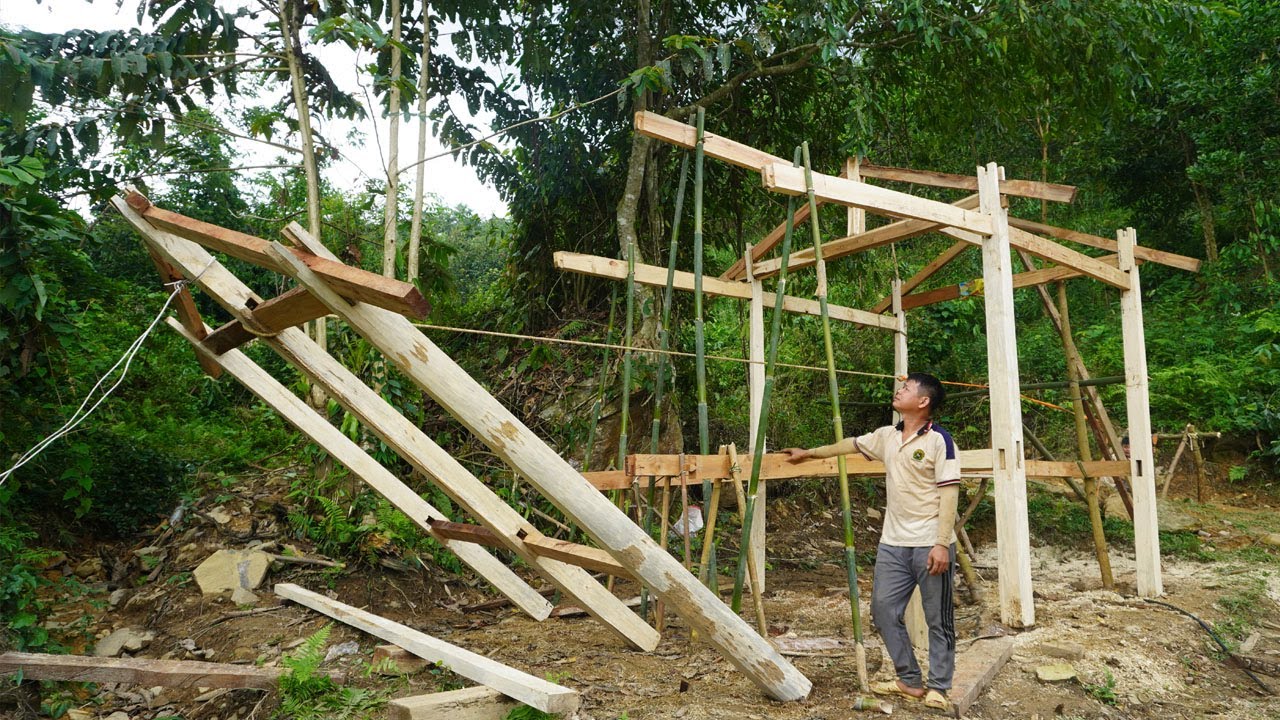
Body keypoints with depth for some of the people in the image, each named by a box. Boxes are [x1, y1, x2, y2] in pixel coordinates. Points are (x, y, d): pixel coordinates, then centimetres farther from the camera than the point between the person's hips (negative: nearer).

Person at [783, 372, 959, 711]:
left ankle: (938, 688, 18)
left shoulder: (939, 440, -11)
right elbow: (850, 444, 24)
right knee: (884, 609, 8)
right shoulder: (887, 436, 9)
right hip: (893, 544, 7)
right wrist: (809, 452, 34)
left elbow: (949, 494, -14)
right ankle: (910, 681, 20)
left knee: (938, 619, 5)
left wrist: (942, 543, -20)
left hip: (929, 545, -7)